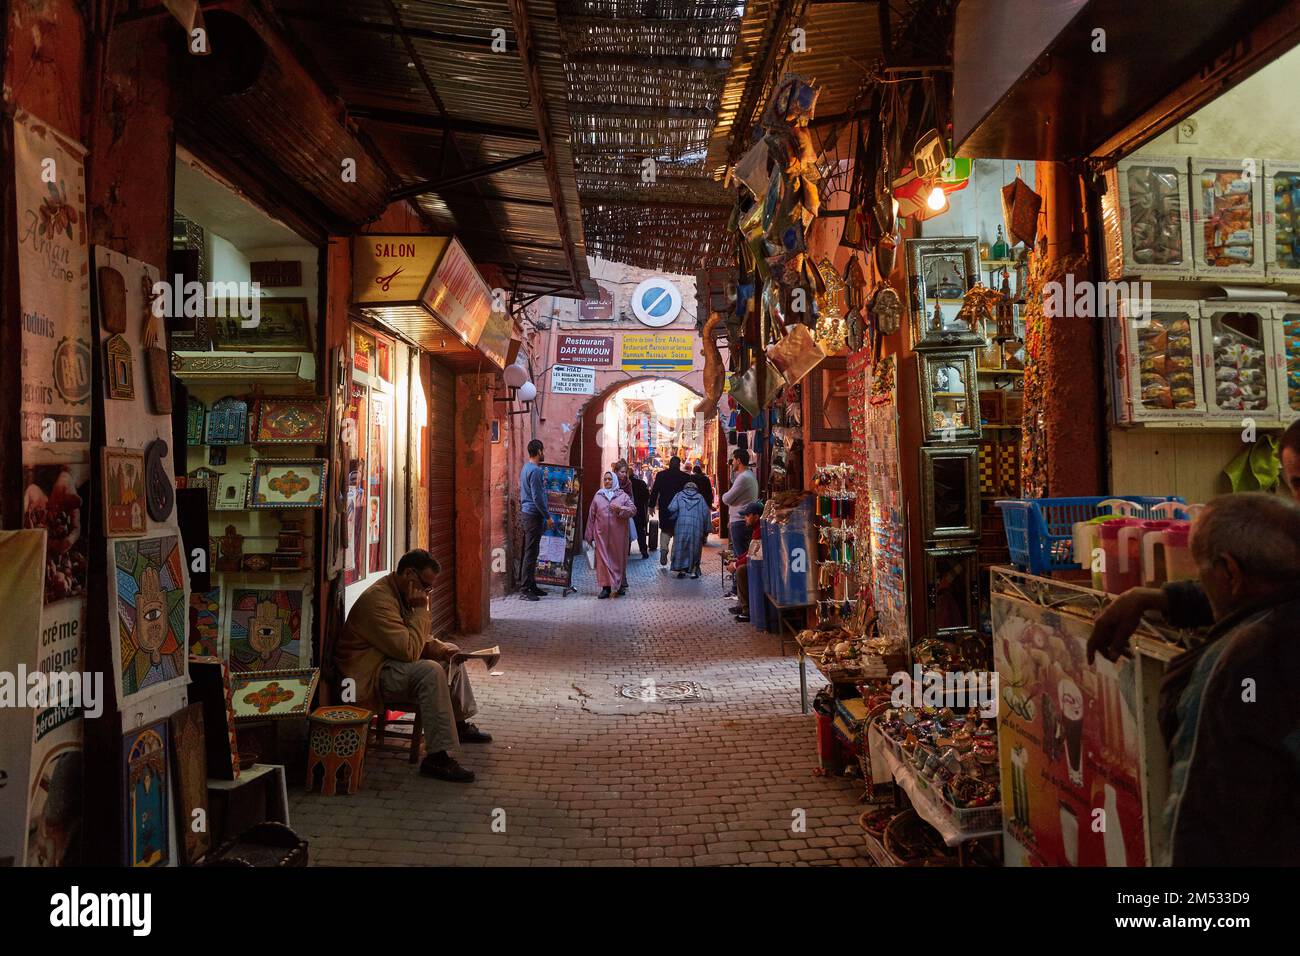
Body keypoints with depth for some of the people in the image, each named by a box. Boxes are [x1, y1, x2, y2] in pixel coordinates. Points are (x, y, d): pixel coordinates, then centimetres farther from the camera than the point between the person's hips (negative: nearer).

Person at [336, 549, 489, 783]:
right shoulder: (378, 599, -26)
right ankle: (438, 757, -32)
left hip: (390, 660, 11)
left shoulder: (401, 594, 6)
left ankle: (460, 724, 26)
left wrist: (440, 648, -3)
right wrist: (421, 610, -23)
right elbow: (409, 651, -31)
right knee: (431, 671, -33)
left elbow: (417, 640, 17)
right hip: (370, 675, -11)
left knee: (450, 653, 18)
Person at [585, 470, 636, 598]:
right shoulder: (598, 496, 8)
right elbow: (591, 516, 8)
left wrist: (620, 509, -16)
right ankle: (606, 587, 0)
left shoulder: (622, 495, 6)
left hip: (618, 534, -1)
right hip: (602, 534, 1)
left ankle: (621, 584, 20)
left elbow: (633, 509, 1)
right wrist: (590, 535, 5)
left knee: (619, 558, 7)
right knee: (603, 559, -3)